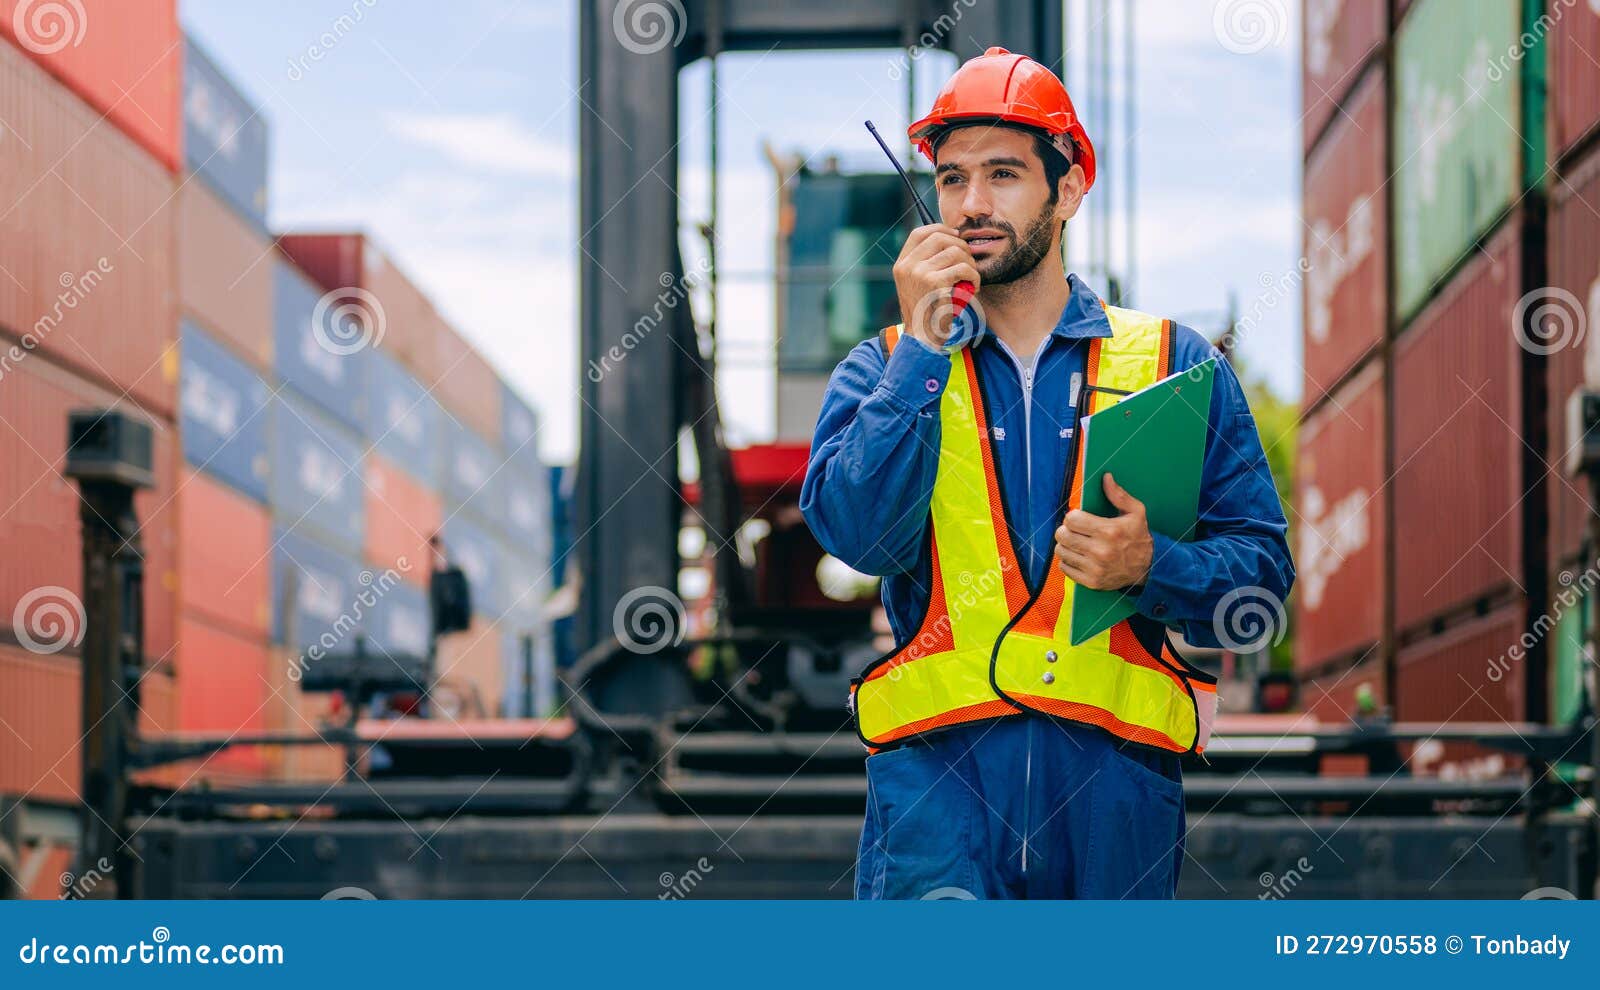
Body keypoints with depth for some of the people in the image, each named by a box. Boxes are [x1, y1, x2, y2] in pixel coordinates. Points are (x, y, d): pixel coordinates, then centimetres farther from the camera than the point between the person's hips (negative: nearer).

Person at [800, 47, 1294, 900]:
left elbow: (1261, 565, 7)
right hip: (933, 764, -1)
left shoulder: (1174, 363, 11)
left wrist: (1150, 567, -13)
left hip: (1115, 766, 1)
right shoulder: (885, 369, 12)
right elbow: (860, 535, -7)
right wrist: (923, 346, -8)